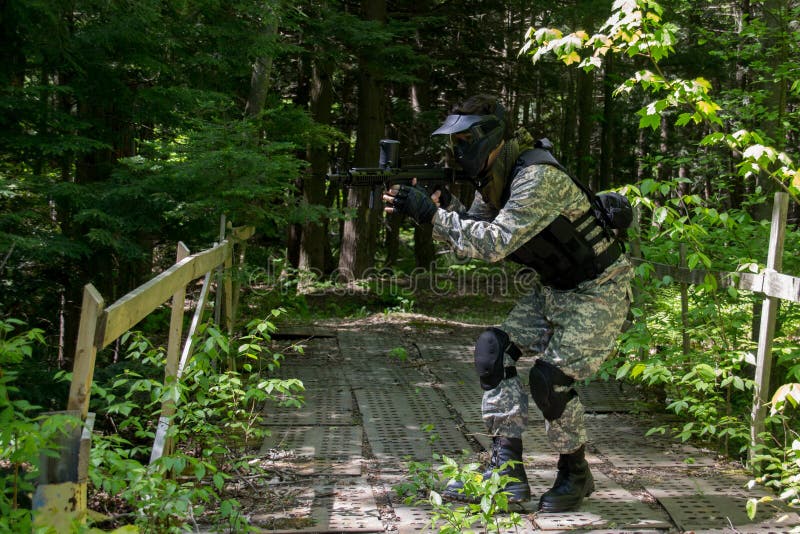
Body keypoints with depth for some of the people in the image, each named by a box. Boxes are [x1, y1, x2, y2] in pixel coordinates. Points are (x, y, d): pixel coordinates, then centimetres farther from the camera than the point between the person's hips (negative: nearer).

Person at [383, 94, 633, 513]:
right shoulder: (491, 178, 2)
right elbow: (474, 233, 6)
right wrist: (444, 204, -13)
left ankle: (576, 474, 8)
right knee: (494, 349, -5)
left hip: (598, 292, -9)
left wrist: (431, 214, -34)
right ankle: (508, 470, 0)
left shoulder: (537, 176, -28)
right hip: (554, 289, 9)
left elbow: (495, 243, -36)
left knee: (550, 377, -18)